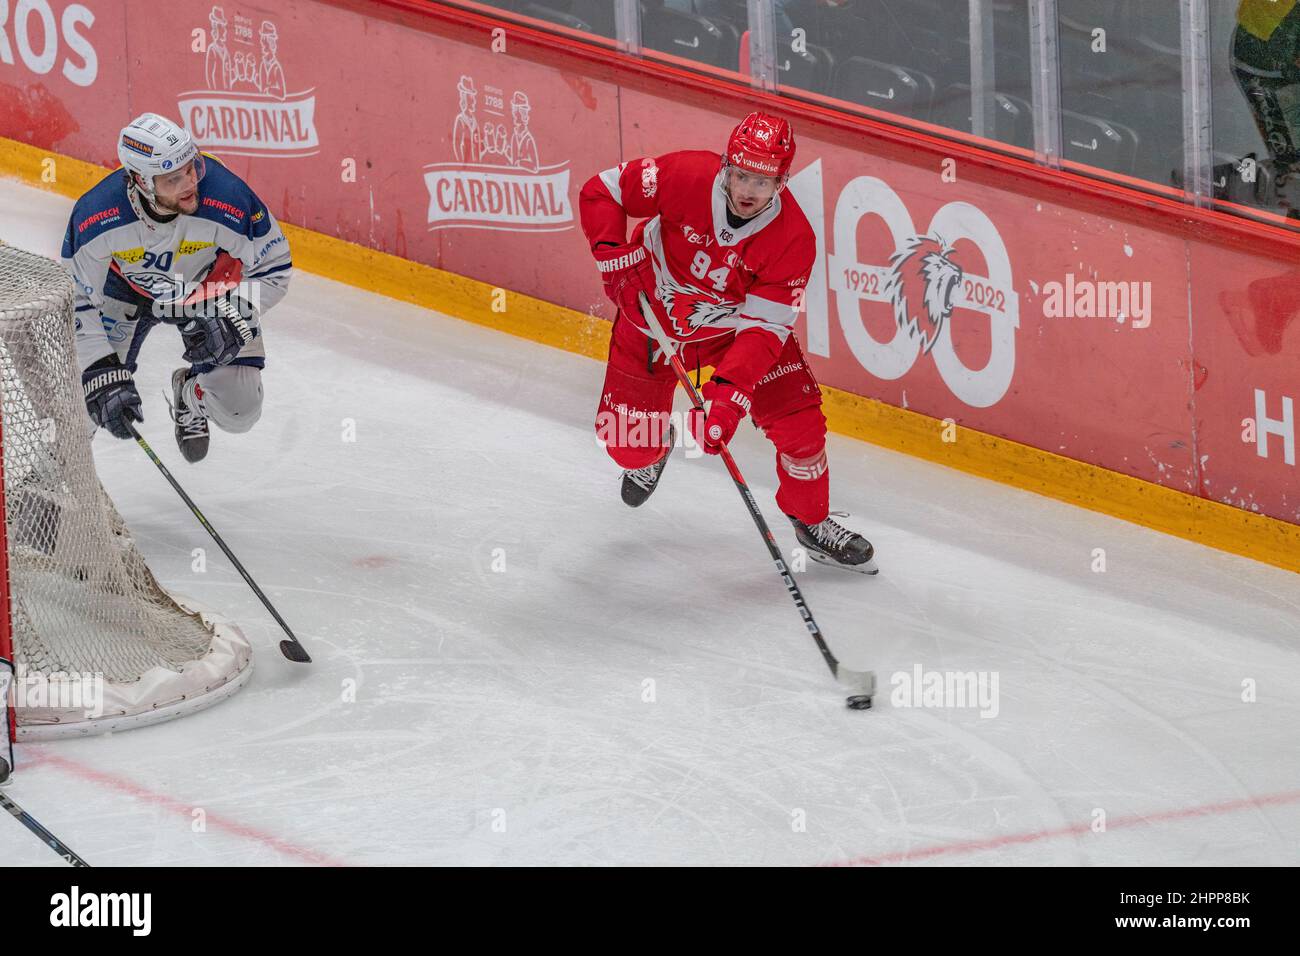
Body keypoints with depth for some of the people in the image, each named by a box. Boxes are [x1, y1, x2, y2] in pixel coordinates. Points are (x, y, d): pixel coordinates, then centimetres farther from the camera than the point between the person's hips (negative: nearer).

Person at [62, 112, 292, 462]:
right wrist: (103, 374, -28)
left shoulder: (229, 199, -37)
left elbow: (274, 268, -19)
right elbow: (76, 301, -22)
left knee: (238, 412, -8)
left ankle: (190, 396, 30)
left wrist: (233, 318, -32)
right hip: (125, 287, 0)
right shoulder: (95, 218, -36)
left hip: (208, 288, 0)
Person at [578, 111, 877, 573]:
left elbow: (764, 327, -28)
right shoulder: (686, 176, -30)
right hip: (653, 311, 0)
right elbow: (601, 191, -17)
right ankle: (655, 446, 44)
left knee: (798, 420, -12)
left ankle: (813, 524, 14)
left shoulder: (793, 238, -28)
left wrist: (730, 391, -40)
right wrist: (613, 254, -30)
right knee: (627, 442, 3)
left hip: (734, 322, 0)